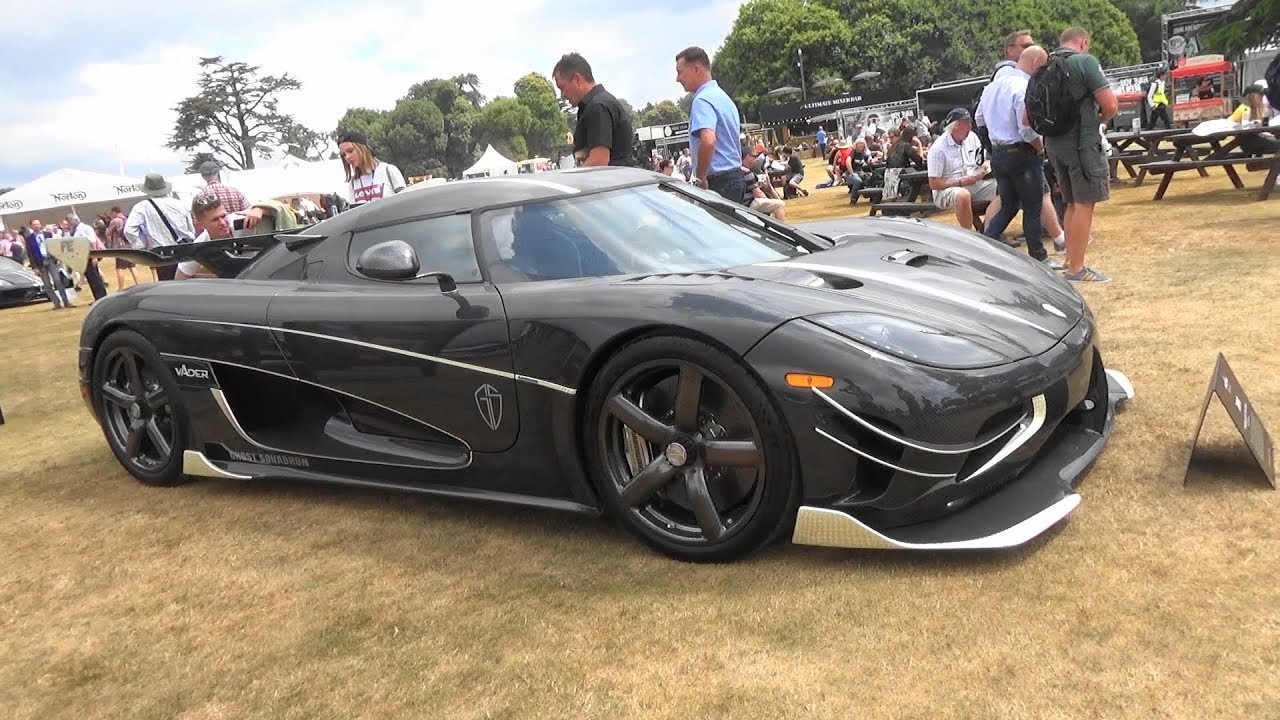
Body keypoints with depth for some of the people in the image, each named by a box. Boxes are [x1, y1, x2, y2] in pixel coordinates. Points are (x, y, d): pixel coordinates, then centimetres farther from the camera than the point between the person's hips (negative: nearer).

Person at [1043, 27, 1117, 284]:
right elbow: (1110, 105, -14)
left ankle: (1071, 260, 23)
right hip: (1082, 142, -7)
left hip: (1054, 144, 7)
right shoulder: (1085, 61, -9)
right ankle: (1077, 269, -2)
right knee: (1084, 205, -3)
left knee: (1073, 204, 17)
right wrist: (1101, 119, 5)